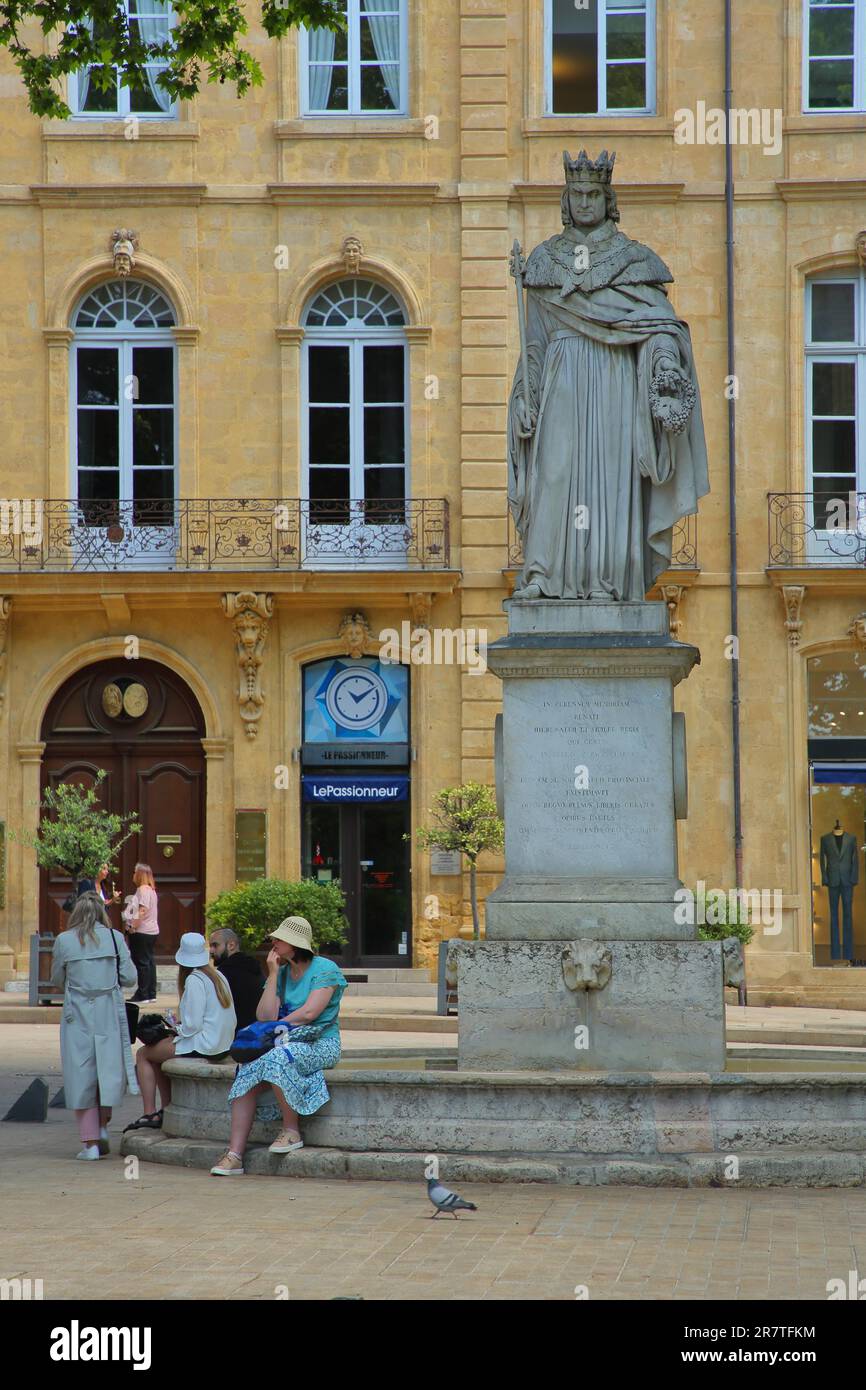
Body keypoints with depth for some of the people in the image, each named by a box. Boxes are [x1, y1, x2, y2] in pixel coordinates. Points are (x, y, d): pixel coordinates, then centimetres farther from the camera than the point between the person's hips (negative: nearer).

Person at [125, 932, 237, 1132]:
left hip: (204, 1046, -9)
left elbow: (193, 1025, -20)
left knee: (143, 1054, 7)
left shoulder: (194, 980, -15)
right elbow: (232, 1021, 11)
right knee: (158, 1052, 24)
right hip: (223, 1045, 9)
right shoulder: (218, 976, 9)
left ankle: (149, 1114, 2)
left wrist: (177, 1029, 2)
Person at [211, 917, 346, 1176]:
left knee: (277, 1059, -36)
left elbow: (308, 1013, -16)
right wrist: (273, 975, 1)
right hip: (287, 1044, 6)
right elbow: (265, 1016, 2)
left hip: (320, 1045, -6)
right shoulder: (281, 974, 15)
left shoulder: (325, 970, -5)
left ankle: (292, 1131, -20)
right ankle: (234, 1155, -26)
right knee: (247, 1073, -21)